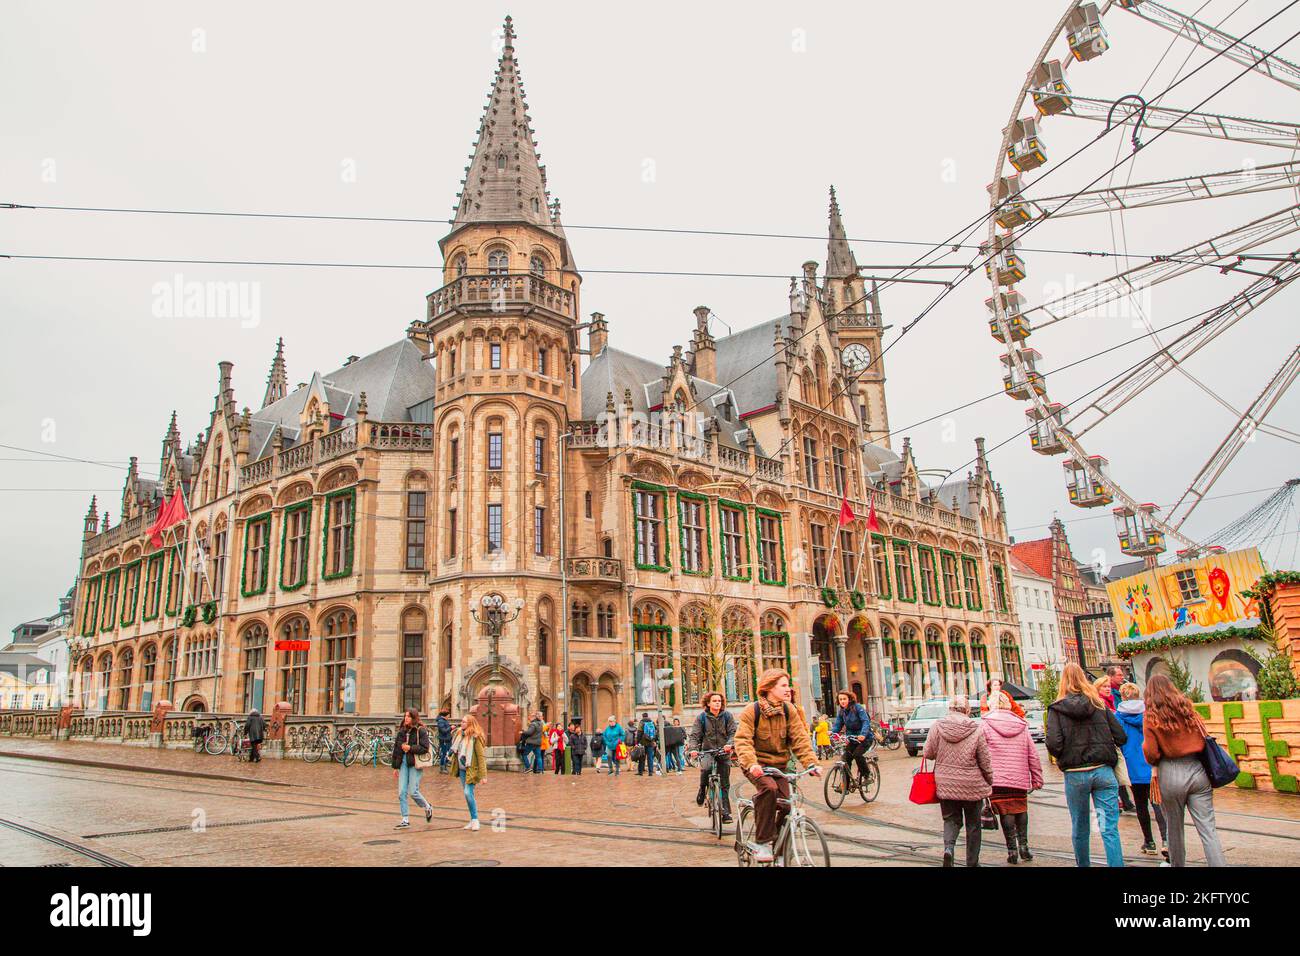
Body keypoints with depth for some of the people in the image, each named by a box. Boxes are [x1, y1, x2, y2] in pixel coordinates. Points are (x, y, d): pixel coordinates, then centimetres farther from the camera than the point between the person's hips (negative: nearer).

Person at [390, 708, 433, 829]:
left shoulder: (421, 731, -6)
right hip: (403, 763, 6)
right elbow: (396, 749, 14)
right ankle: (405, 820, 10)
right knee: (401, 793, 1)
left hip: (415, 764, -6)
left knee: (413, 792, -6)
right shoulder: (401, 731, 11)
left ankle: (428, 808, 21)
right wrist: (395, 767, 13)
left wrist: (410, 748, -16)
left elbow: (425, 748, -12)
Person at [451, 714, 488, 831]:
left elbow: (481, 756, -16)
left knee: (468, 793, -16)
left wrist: (483, 775, -18)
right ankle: (473, 820, 21)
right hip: (462, 769, 8)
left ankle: (475, 820, -3)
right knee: (467, 794, 11)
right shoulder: (460, 734, 7)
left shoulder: (475, 737, -15)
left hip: (471, 770, -8)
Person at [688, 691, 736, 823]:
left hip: (724, 752, 1)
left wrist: (730, 744, -26)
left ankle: (726, 812, 13)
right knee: (706, 768, -33)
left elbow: (733, 732, -6)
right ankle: (702, 790, -5)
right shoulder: (701, 717, -2)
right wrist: (693, 749, -22)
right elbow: (694, 735, -4)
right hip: (707, 751, -1)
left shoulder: (727, 715, 0)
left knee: (725, 784, 3)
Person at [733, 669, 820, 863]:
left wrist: (811, 763, -21)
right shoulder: (751, 712, -13)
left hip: (779, 764, 5)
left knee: (785, 805, -8)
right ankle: (762, 843, -21)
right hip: (757, 764, -5)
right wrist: (751, 763, -40)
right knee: (769, 788, -33)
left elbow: (800, 738, -6)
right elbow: (743, 740, -22)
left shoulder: (789, 710, -1)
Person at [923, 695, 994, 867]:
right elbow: (985, 762, -4)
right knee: (973, 824, 16)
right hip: (972, 786, -1)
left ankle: (948, 847, -11)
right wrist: (990, 782, 12)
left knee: (951, 819, 15)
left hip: (945, 784, 1)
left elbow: (928, 754, -4)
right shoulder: (976, 730, -11)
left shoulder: (937, 726, -8)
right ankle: (972, 862, 24)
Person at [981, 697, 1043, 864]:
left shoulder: (985, 724, -1)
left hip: (997, 779, -3)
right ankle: (1023, 845, 14)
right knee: (1021, 809, 19)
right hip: (1020, 779, 3)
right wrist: (1037, 779, 16)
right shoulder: (1022, 725, 10)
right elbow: (1033, 755, 11)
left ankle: (1012, 850, 0)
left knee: (1005, 812, 2)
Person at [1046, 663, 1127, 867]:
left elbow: (1053, 743, -14)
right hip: (1103, 771, 1)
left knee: (1080, 828, 15)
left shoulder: (1056, 708, -3)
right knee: (1110, 829, 0)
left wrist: (1063, 759, 6)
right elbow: (1121, 737, 2)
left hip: (1075, 774, -1)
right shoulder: (1099, 704, 3)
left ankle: (1083, 865, 28)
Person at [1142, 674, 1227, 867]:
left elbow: (1150, 752, -7)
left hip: (1170, 774, -2)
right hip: (1197, 770, 2)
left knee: (1174, 827, 15)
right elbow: (1204, 738, 8)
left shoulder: (1151, 716, -6)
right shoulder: (1187, 709, 3)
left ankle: (1177, 865, 29)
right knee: (1208, 829, 1)